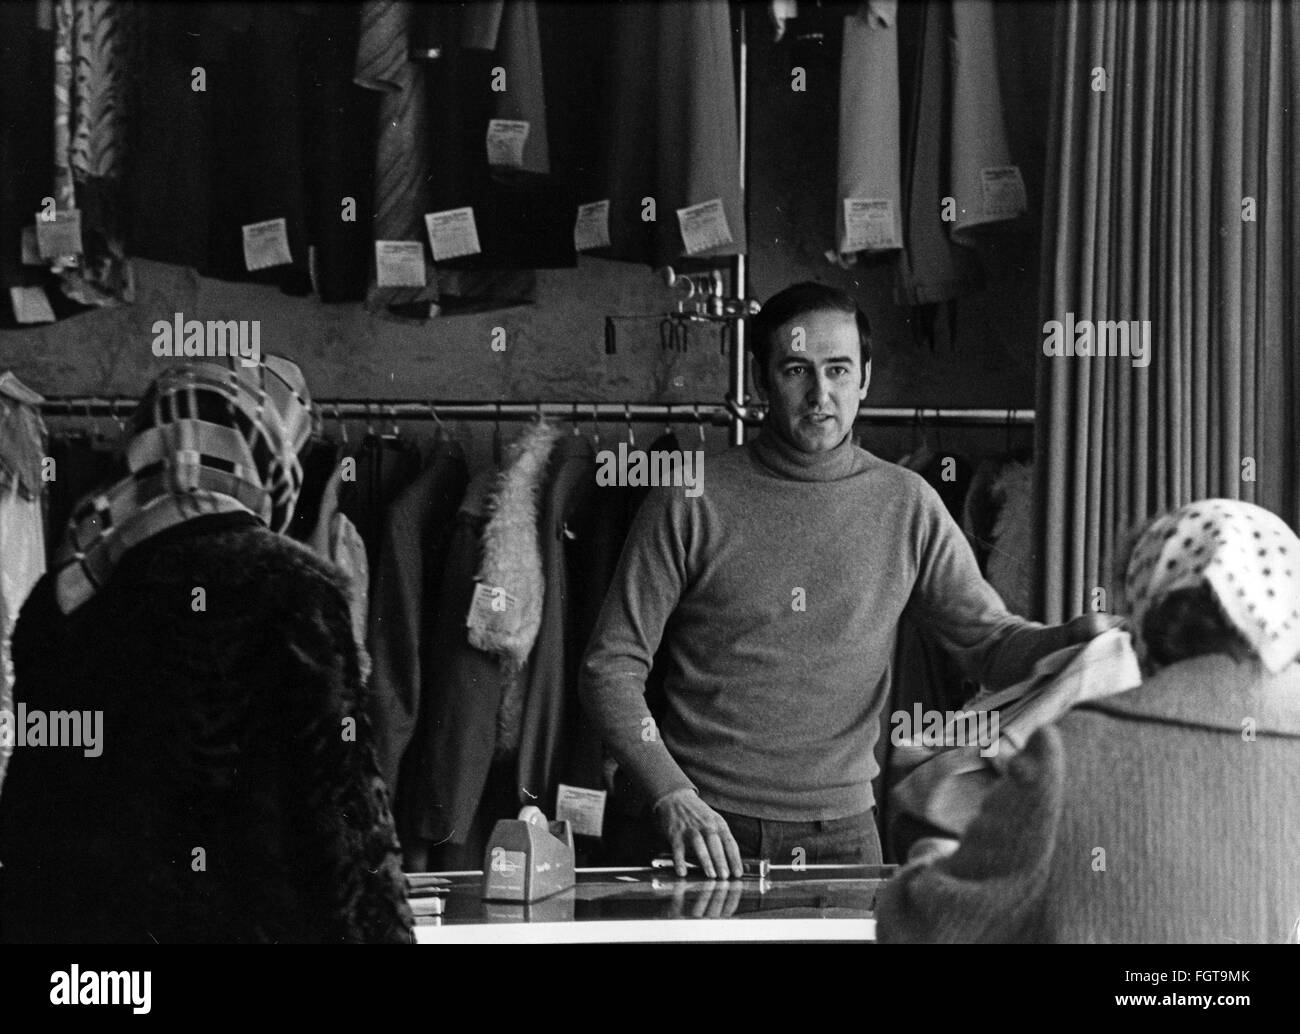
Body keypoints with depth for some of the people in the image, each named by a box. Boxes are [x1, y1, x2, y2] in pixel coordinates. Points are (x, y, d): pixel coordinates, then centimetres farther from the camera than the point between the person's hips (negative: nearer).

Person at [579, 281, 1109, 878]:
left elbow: (989, 640, 6)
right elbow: (611, 667, -2)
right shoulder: (690, 503, -3)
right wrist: (671, 797, -14)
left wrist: (1074, 642, -16)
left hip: (841, 834, 2)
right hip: (706, 828, -2)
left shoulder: (905, 505, 5)